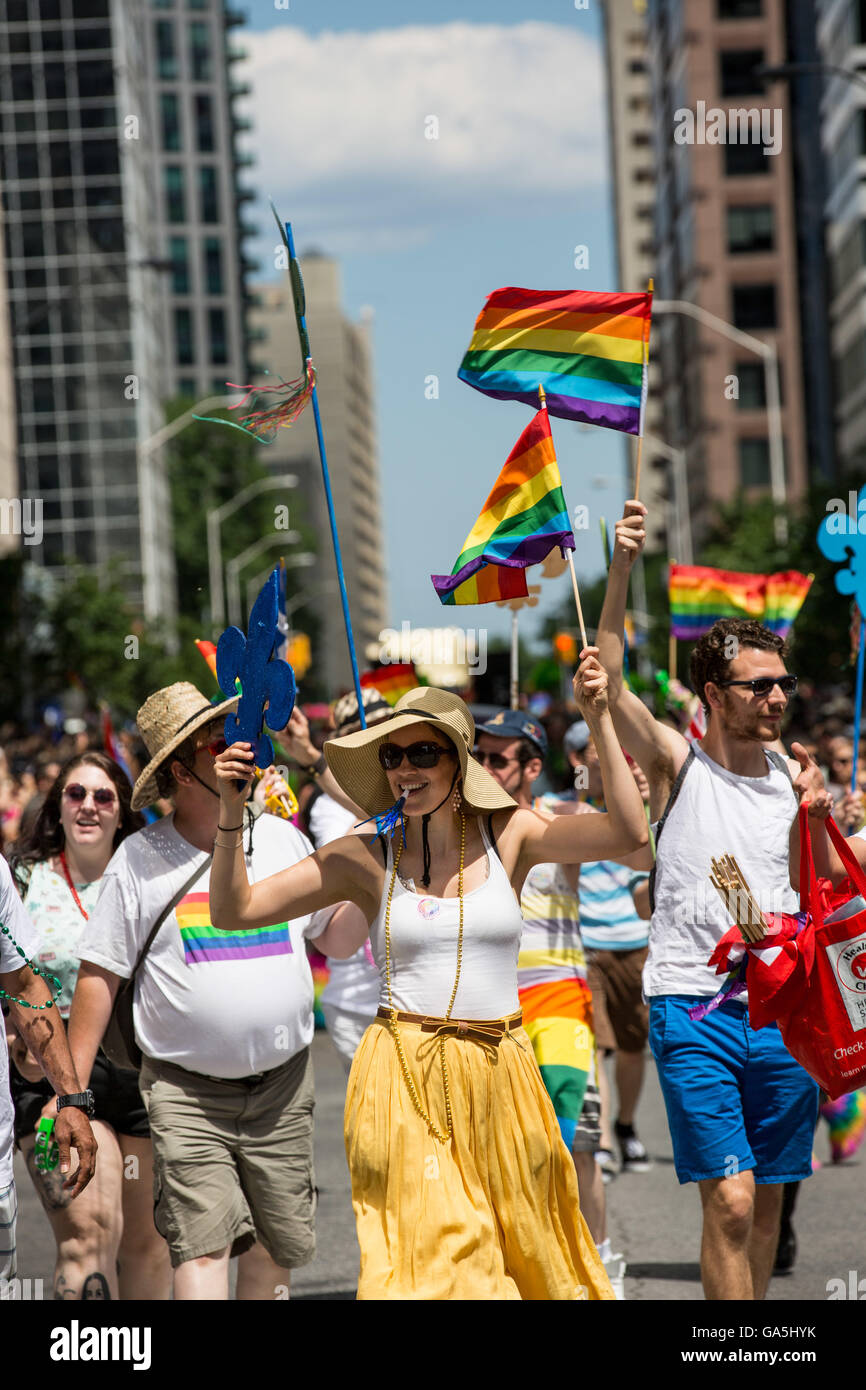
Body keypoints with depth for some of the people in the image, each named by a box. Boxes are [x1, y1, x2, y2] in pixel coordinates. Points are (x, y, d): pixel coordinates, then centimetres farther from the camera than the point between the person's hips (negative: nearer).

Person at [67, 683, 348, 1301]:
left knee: (277, 1248, 7)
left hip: (282, 1085, 3)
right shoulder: (140, 858, -2)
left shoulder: (283, 839, 7)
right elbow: (100, 974, 1)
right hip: (187, 1092, -3)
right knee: (202, 1243, -14)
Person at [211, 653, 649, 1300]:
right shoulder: (366, 857, 1)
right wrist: (231, 814, -12)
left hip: (500, 1076, 2)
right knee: (429, 1258, -10)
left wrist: (600, 719, -15)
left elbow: (629, 833, -10)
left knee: (524, 1251, 11)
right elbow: (234, 910, 1)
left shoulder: (507, 834, 3)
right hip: (405, 1080, -2)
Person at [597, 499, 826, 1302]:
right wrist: (620, 571, -26)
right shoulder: (678, 763, -1)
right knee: (729, 1201, -11)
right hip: (694, 1008, -4)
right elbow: (607, 685, -16)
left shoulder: (791, 775, 10)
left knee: (768, 1199, 11)